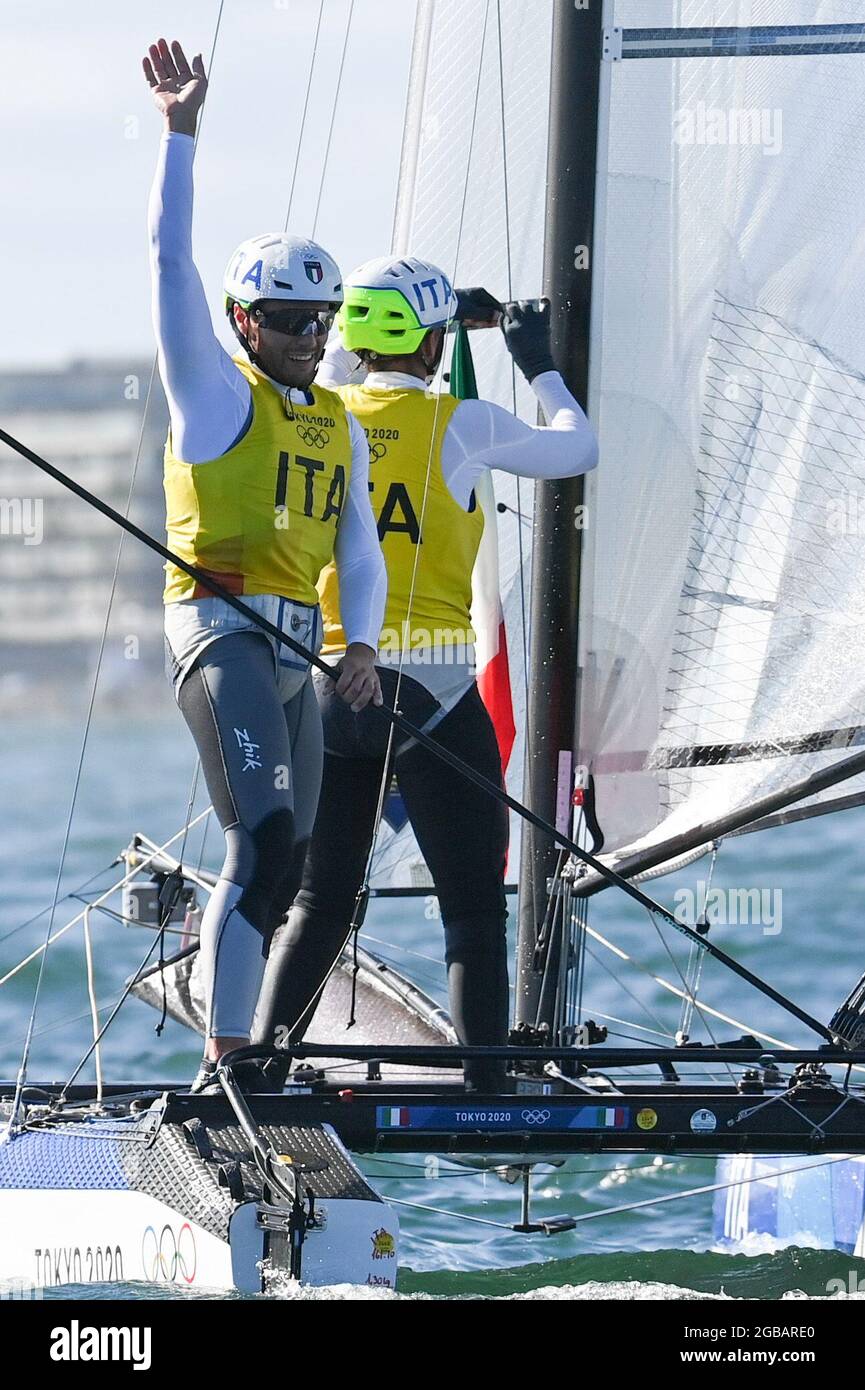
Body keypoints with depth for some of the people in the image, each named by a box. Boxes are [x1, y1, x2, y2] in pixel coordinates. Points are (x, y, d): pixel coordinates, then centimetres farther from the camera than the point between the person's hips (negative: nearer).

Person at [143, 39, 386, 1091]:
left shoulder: (340, 427, 19)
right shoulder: (216, 393, 1)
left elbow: (359, 553, 18)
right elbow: (171, 261, -8)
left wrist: (360, 646, 1)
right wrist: (180, 133, -13)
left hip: (296, 654, 8)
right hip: (221, 633, -8)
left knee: (282, 867, 8)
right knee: (264, 840, -22)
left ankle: (230, 1052, 17)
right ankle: (223, 1060, -28)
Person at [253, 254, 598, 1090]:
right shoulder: (459, 426, -6)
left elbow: (331, 366, 33)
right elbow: (579, 451, 10)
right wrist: (541, 368, 26)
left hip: (329, 686, 5)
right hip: (430, 689, -5)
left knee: (319, 904, 14)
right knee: (475, 911, 1)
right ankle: (486, 1093, -5)